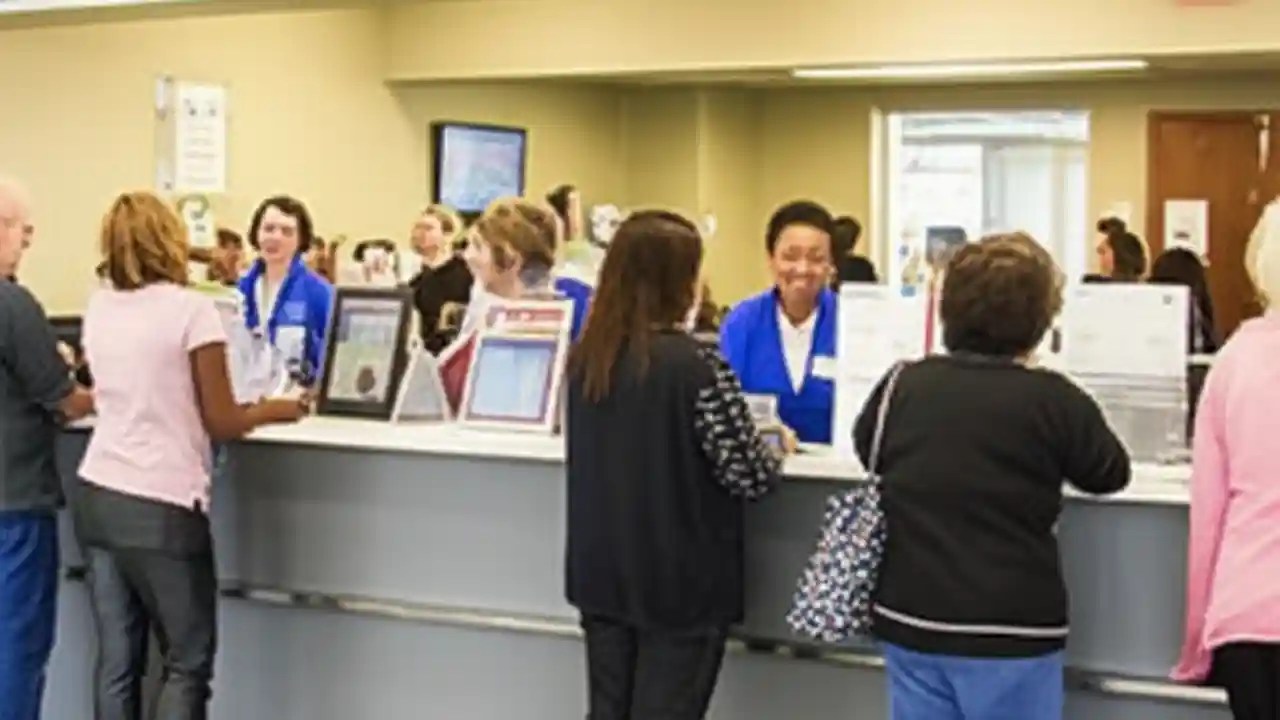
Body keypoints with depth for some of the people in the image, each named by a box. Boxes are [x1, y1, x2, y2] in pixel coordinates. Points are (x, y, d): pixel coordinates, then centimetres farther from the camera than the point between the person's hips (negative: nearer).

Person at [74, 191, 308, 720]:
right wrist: (275, 410, 9)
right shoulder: (192, 309, -11)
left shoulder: (98, 309, 8)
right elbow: (221, 422, -9)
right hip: (160, 507, -6)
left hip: (96, 496, 6)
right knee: (187, 663, 6)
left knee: (116, 661, 9)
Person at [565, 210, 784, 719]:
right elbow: (749, 476, -16)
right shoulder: (698, 366, -19)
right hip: (680, 581, -6)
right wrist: (773, 449, 4)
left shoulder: (584, 358, 2)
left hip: (600, 573, 6)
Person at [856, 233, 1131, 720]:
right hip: (1010, 631, -4)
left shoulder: (902, 386, -1)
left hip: (911, 620, 4)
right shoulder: (1052, 400, -12)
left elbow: (865, 447, 18)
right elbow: (1110, 474, 3)